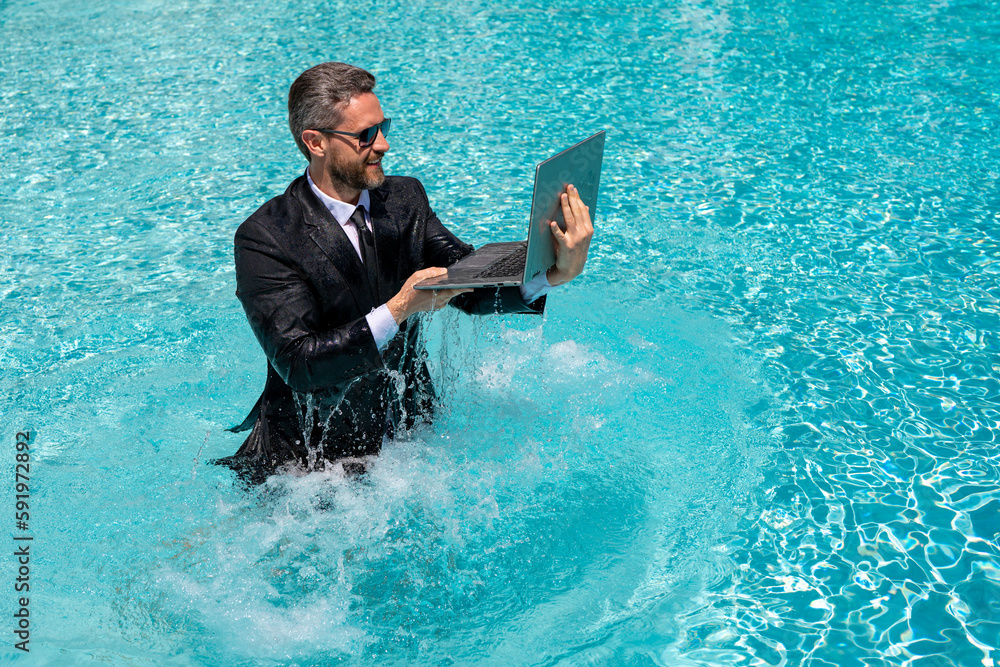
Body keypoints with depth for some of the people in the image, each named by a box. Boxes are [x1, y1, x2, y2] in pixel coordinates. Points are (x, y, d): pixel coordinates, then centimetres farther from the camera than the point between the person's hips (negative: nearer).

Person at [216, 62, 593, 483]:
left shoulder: (404, 199, 2)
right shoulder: (263, 238, -17)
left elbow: (472, 286, -5)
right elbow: (297, 364, -24)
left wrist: (553, 274, -23)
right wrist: (399, 309, -32)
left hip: (409, 437, 4)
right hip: (310, 459, -4)